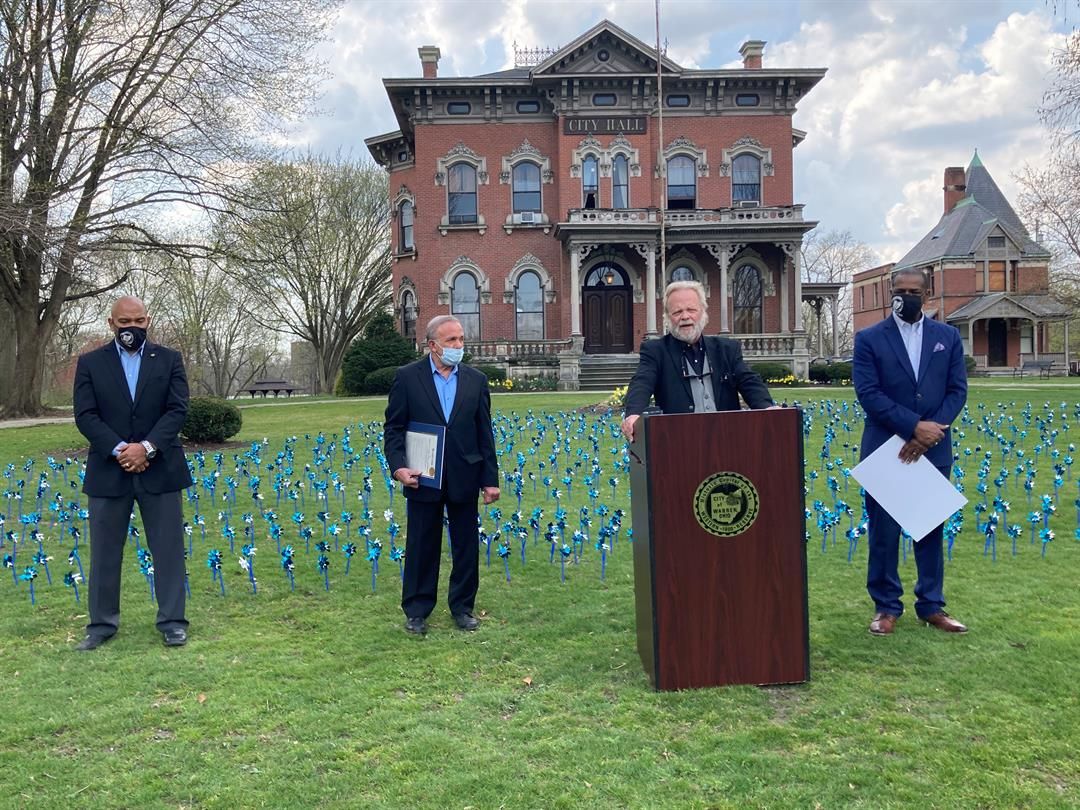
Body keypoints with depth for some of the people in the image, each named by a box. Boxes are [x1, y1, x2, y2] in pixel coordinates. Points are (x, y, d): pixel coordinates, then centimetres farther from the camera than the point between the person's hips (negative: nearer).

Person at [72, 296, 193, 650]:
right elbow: (85, 416, -3)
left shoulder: (169, 359, 5)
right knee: (104, 552, 9)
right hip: (108, 471, 1)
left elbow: (177, 409, -4)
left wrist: (147, 446, -17)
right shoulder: (90, 363, 5)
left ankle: (172, 621, 14)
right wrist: (119, 450, -17)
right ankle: (102, 623, 22)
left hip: (159, 470, 0)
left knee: (168, 549, 4)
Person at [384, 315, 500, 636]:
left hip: (465, 478, 2)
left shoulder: (476, 380, 4)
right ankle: (417, 610, 23)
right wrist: (399, 466, -16)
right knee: (421, 546, 8)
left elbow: (485, 434, 5)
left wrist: (490, 479, 2)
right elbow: (394, 427, -1)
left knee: (467, 546, 10)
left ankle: (462, 606, 26)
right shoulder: (407, 377, -3)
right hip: (423, 478, -2)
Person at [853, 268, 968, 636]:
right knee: (884, 532, 3)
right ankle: (886, 606, 16)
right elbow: (868, 392, -10)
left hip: (933, 449, 3)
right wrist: (914, 426, -17)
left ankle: (931, 605, 23)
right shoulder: (869, 339, -1)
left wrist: (930, 432, -12)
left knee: (931, 529, 10)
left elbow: (957, 389, 3)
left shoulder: (948, 336, 8)